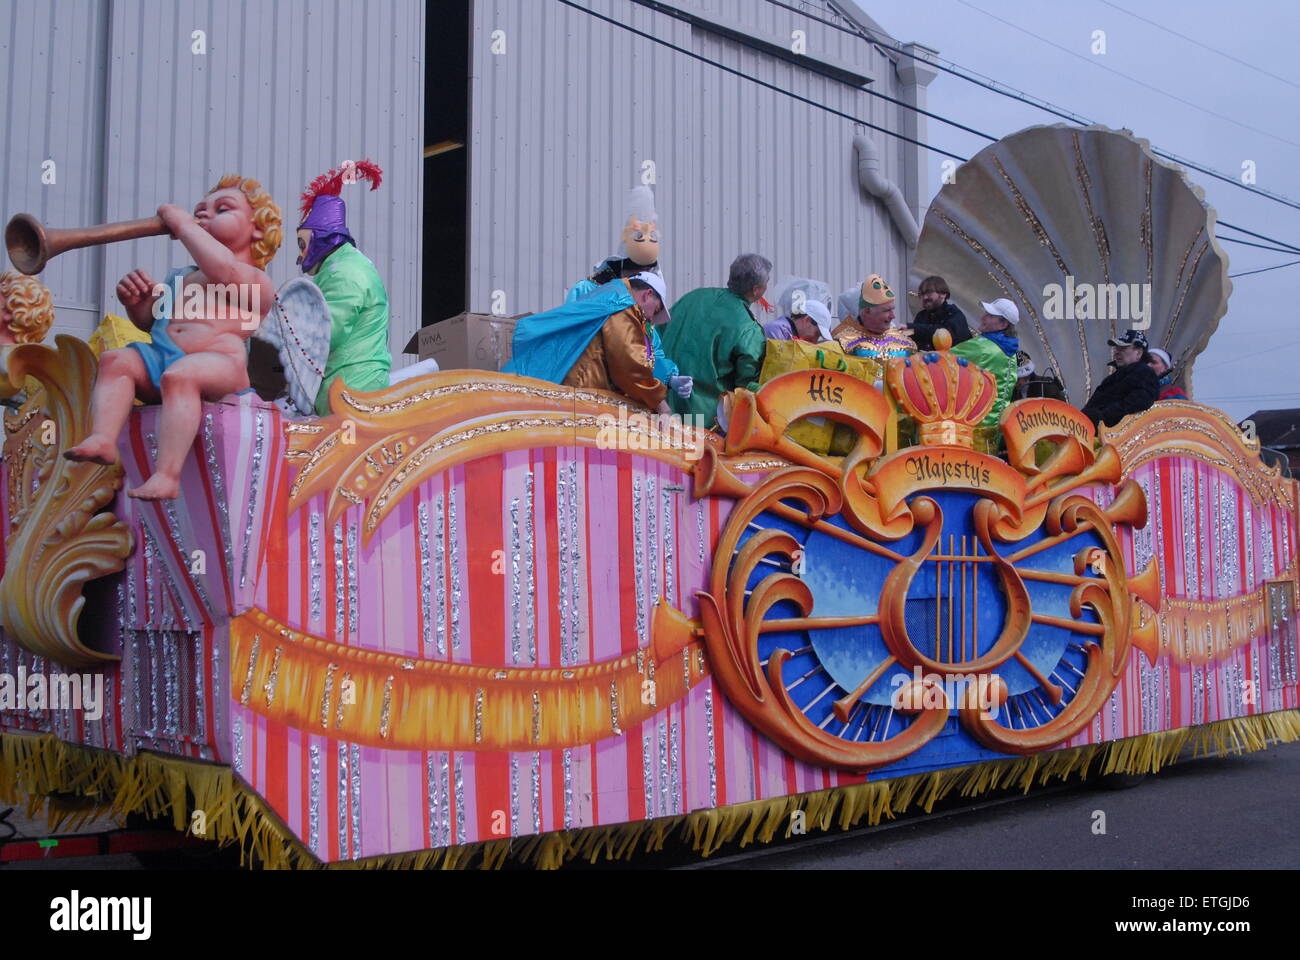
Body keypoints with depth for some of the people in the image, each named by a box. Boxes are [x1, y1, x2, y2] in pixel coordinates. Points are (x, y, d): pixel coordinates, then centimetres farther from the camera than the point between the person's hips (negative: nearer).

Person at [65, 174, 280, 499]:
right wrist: (134, 302, 11)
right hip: (159, 358, 8)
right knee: (116, 359, -14)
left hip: (219, 363, -8)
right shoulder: (181, 276, 32)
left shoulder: (256, 281, 5)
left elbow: (225, 270, -19)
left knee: (178, 375, -36)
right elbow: (149, 321, 35)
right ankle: (103, 439, -31)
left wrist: (182, 224, -9)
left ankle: (167, 475, -44)